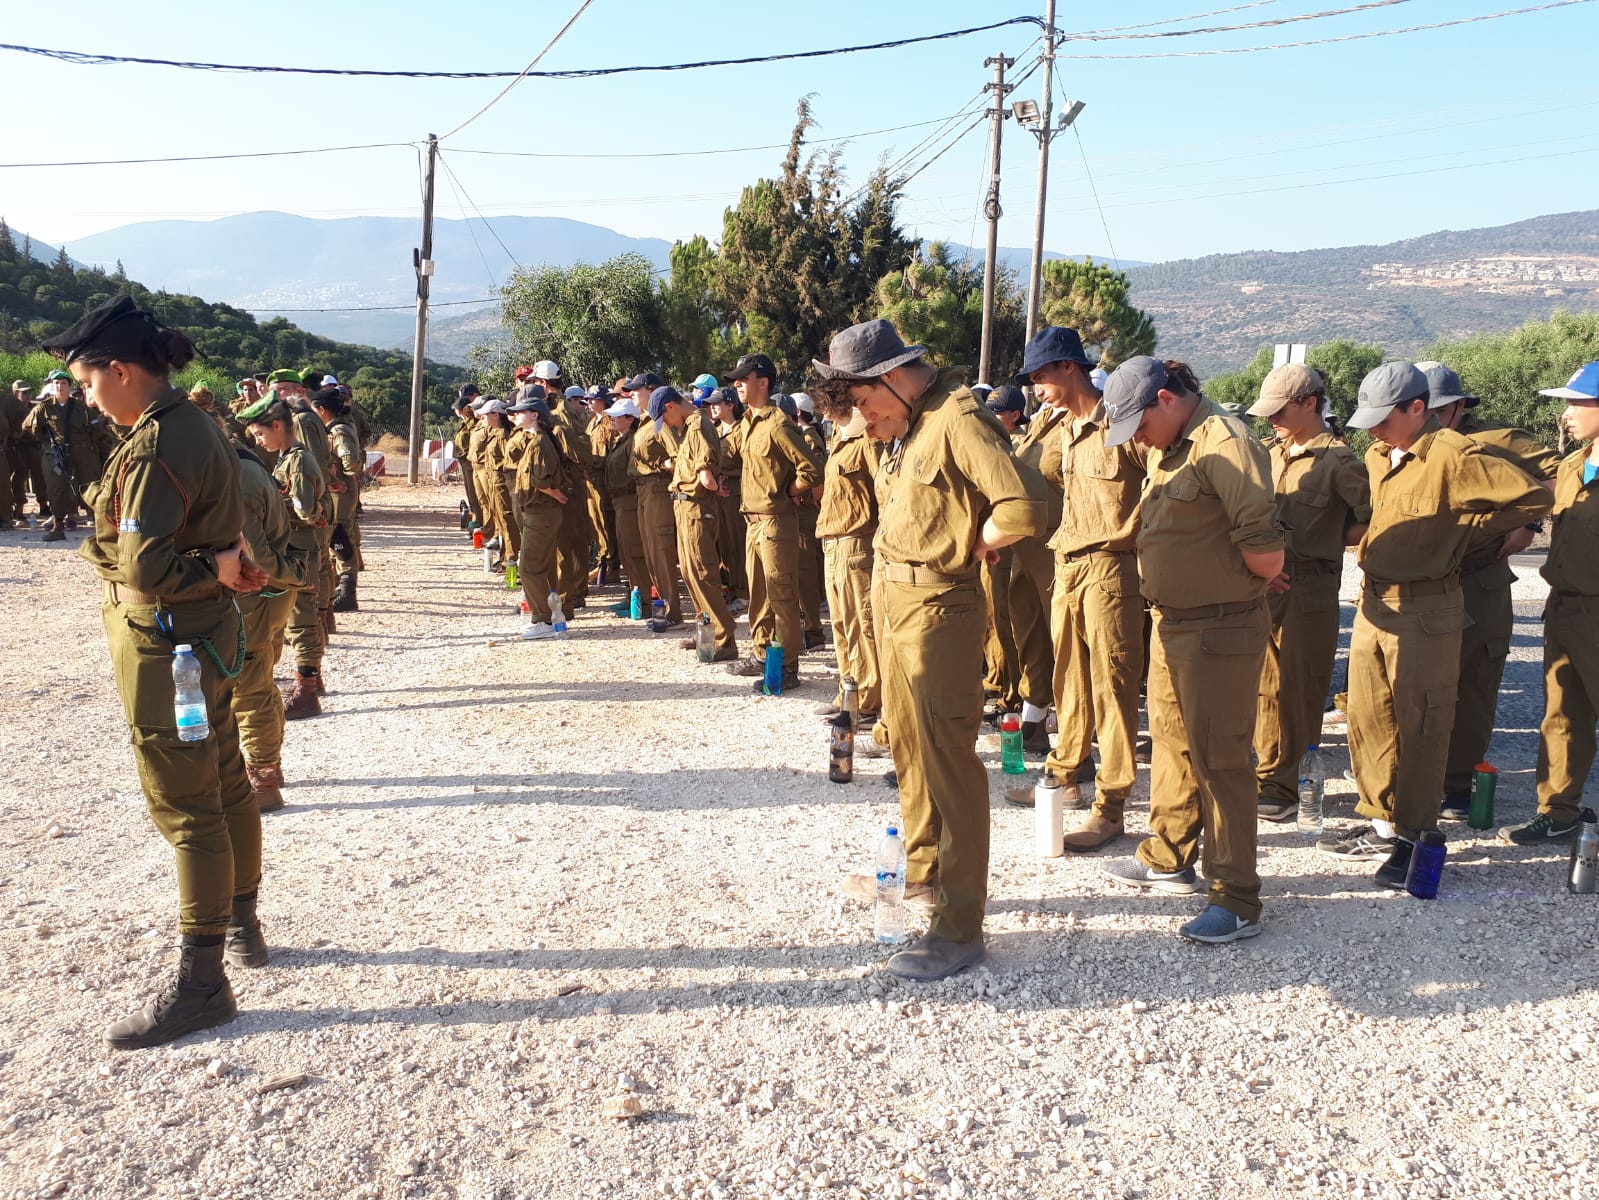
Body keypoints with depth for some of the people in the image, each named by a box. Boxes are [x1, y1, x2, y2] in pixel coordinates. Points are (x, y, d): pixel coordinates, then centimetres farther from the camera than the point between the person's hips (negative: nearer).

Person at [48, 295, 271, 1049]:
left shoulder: (154, 447, -23)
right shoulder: (196, 424, 7)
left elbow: (142, 569, -25)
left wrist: (212, 573, -11)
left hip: (165, 646, -10)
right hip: (210, 636, 10)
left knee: (185, 809, -2)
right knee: (225, 787, 19)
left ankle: (201, 985, 8)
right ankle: (240, 926, 35)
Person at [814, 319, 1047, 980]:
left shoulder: (959, 419, -17)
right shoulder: (909, 427, 11)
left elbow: (1023, 509, -27)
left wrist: (961, 551, -12)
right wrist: (893, 548, 7)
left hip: (938, 607, -10)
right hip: (894, 598, 10)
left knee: (946, 758, -4)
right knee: (908, 746, 20)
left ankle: (959, 926, 4)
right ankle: (922, 876, 38)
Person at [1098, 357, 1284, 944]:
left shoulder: (1225, 443, -19)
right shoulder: (1167, 448, 12)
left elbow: (1265, 551, -23)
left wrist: (1235, 588, -5)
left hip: (1218, 631, -10)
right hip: (1171, 624, 10)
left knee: (1219, 760, -3)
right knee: (1172, 744, 21)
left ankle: (1237, 901, 7)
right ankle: (1168, 858, 38)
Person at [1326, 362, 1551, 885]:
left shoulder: (1453, 456, -15)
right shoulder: (1377, 456, 10)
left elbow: (1534, 497, -16)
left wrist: (1464, 527, -9)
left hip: (1426, 611, -8)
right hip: (1373, 603, 8)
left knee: (1419, 727, 1)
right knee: (1367, 719, 12)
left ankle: (1413, 838, 11)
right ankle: (1381, 824, 25)